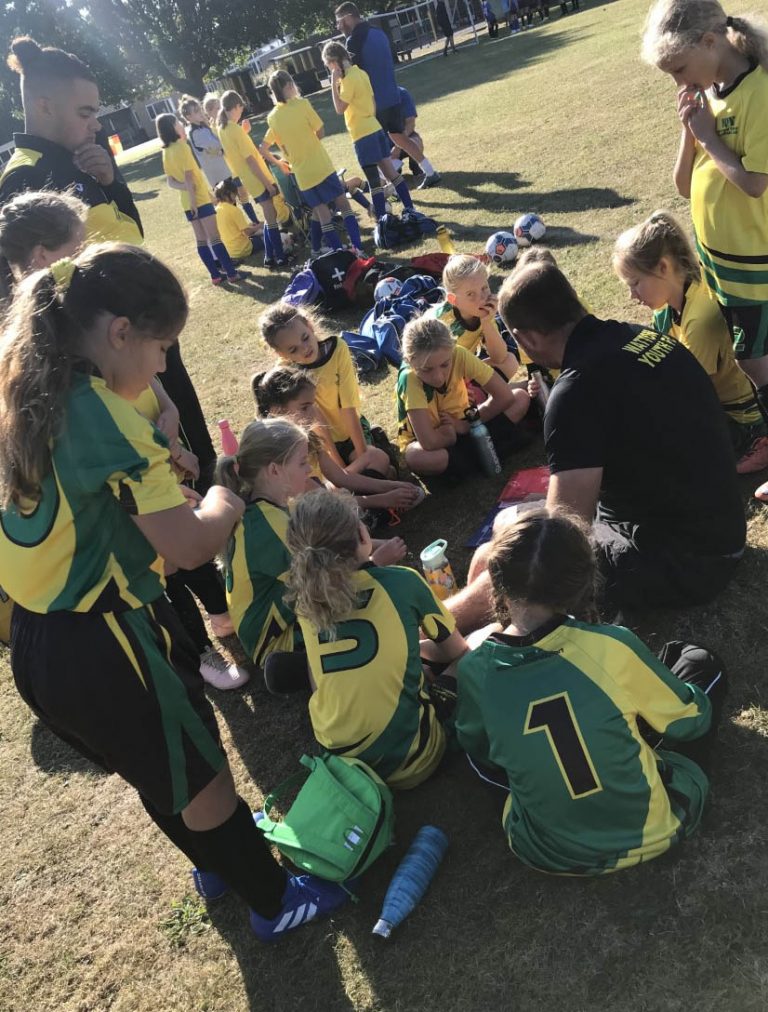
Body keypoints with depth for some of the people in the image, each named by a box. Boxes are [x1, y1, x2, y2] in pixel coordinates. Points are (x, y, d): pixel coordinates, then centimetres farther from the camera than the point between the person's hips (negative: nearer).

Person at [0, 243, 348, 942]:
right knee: (201, 775, 15)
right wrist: (223, 506, -3)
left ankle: (218, 859, 55)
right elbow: (188, 547, -23)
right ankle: (273, 902, 38)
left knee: (161, 767, 30)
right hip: (103, 648, -8)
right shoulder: (106, 418, -25)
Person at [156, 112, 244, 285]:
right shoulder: (181, 146, -14)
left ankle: (216, 275, 12)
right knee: (215, 237, -6)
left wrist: (185, 188, -9)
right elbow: (189, 177, -19)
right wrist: (193, 198, -19)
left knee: (201, 239, 9)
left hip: (187, 202, 8)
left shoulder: (166, 151, 9)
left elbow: (171, 182, 6)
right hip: (199, 198, -8)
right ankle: (231, 272, -4)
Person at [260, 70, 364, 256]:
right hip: (321, 166, -4)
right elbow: (320, 133, -3)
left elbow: (264, 149, 5)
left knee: (319, 211, 14)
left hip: (302, 174, 4)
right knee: (343, 203, 3)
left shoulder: (272, 117, 2)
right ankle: (356, 246, -5)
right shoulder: (302, 104, -10)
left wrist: (279, 163, 21)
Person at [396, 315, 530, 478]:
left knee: (521, 398, -9)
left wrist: (465, 425, -16)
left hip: (459, 427, 4)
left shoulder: (459, 354, -22)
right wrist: (457, 431, -20)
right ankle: (482, 455, -13)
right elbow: (429, 443, -39)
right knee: (416, 458, -41)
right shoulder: (409, 378, -32)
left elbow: (505, 395, -17)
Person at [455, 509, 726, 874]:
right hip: (650, 831, -1)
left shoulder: (475, 669, -16)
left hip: (546, 854, 2)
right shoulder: (611, 646, -24)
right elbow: (691, 720, -6)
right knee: (700, 663, 11)